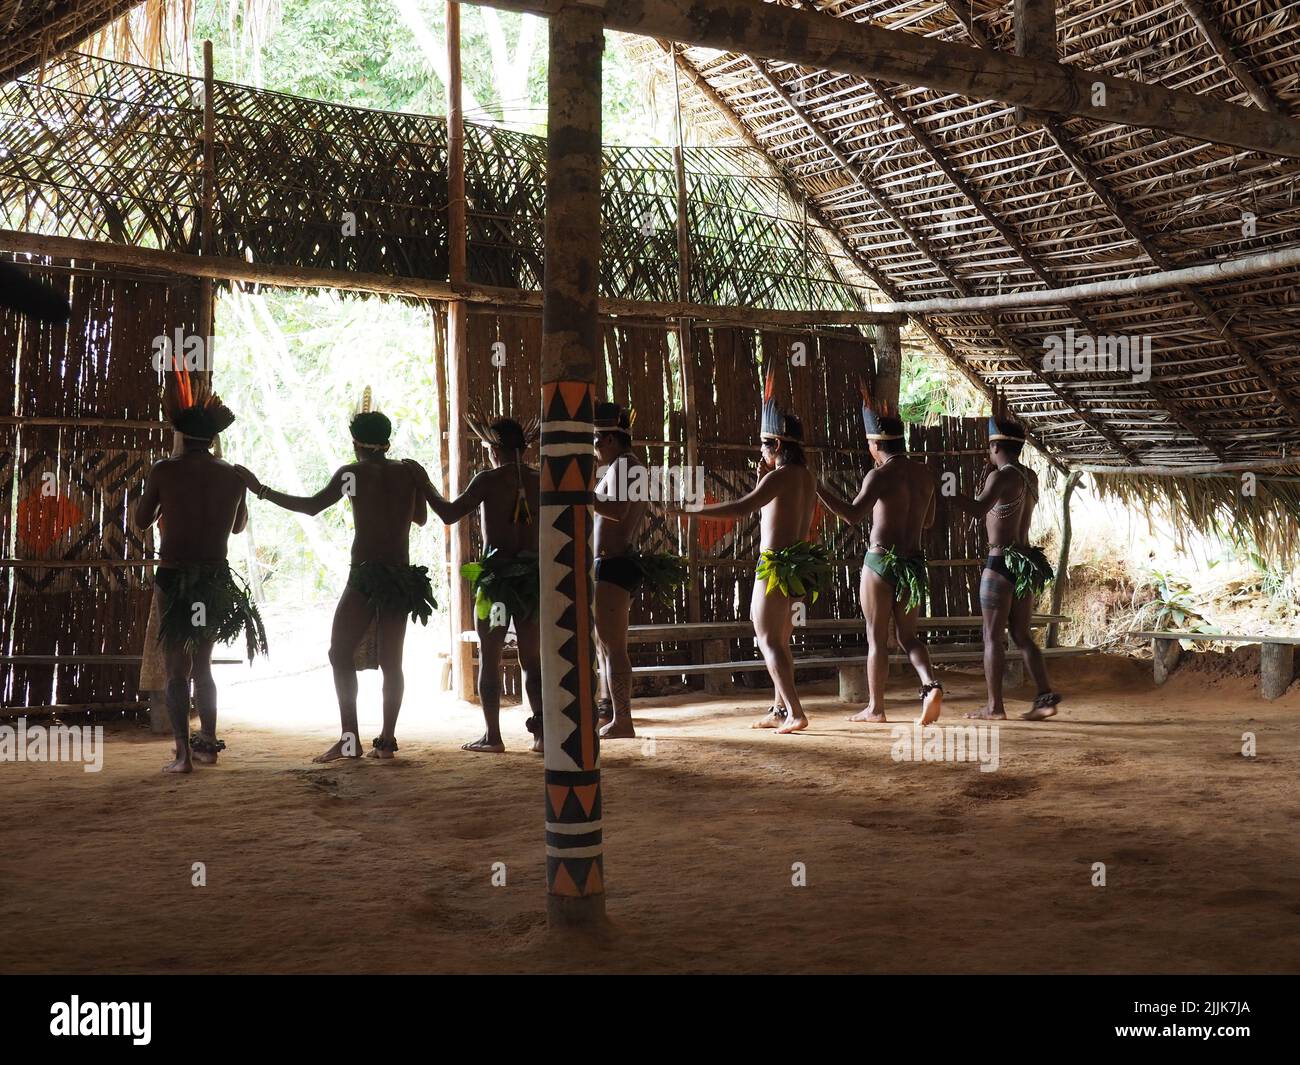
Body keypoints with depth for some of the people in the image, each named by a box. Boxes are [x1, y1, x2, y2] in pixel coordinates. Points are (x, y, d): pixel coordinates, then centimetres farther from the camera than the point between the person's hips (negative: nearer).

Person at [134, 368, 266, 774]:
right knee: (202, 664, 19)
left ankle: (183, 752, -5)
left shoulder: (164, 470, -7)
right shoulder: (233, 476, 2)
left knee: (177, 669, 2)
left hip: (173, 577, -3)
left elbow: (141, 520, 4)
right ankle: (208, 744, 21)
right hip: (216, 580, 3)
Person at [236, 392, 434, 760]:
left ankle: (350, 739, -7)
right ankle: (386, 741, 7)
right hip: (402, 576, 5)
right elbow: (420, 517, 20)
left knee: (340, 653, 1)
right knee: (391, 661, 8)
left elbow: (311, 506, -7)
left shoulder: (353, 473, -4)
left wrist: (261, 489, -1)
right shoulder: (409, 471, 8)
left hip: (365, 576, -5)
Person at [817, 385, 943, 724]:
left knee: (877, 638, 6)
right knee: (908, 635, 15)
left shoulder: (880, 475, -11)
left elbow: (852, 515, -23)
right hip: (914, 564, 6)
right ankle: (930, 684, -9)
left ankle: (875, 708, 12)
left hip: (881, 561, -5)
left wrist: (818, 488, -22)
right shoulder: (925, 474, 9)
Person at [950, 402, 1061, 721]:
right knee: (1021, 635, 13)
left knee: (993, 636, 0)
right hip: (1027, 564, 8)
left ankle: (995, 706, 3)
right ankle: (1046, 698, 5)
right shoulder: (1031, 477, 12)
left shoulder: (1001, 476, -13)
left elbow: (978, 509, -30)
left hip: (1001, 564, -8)